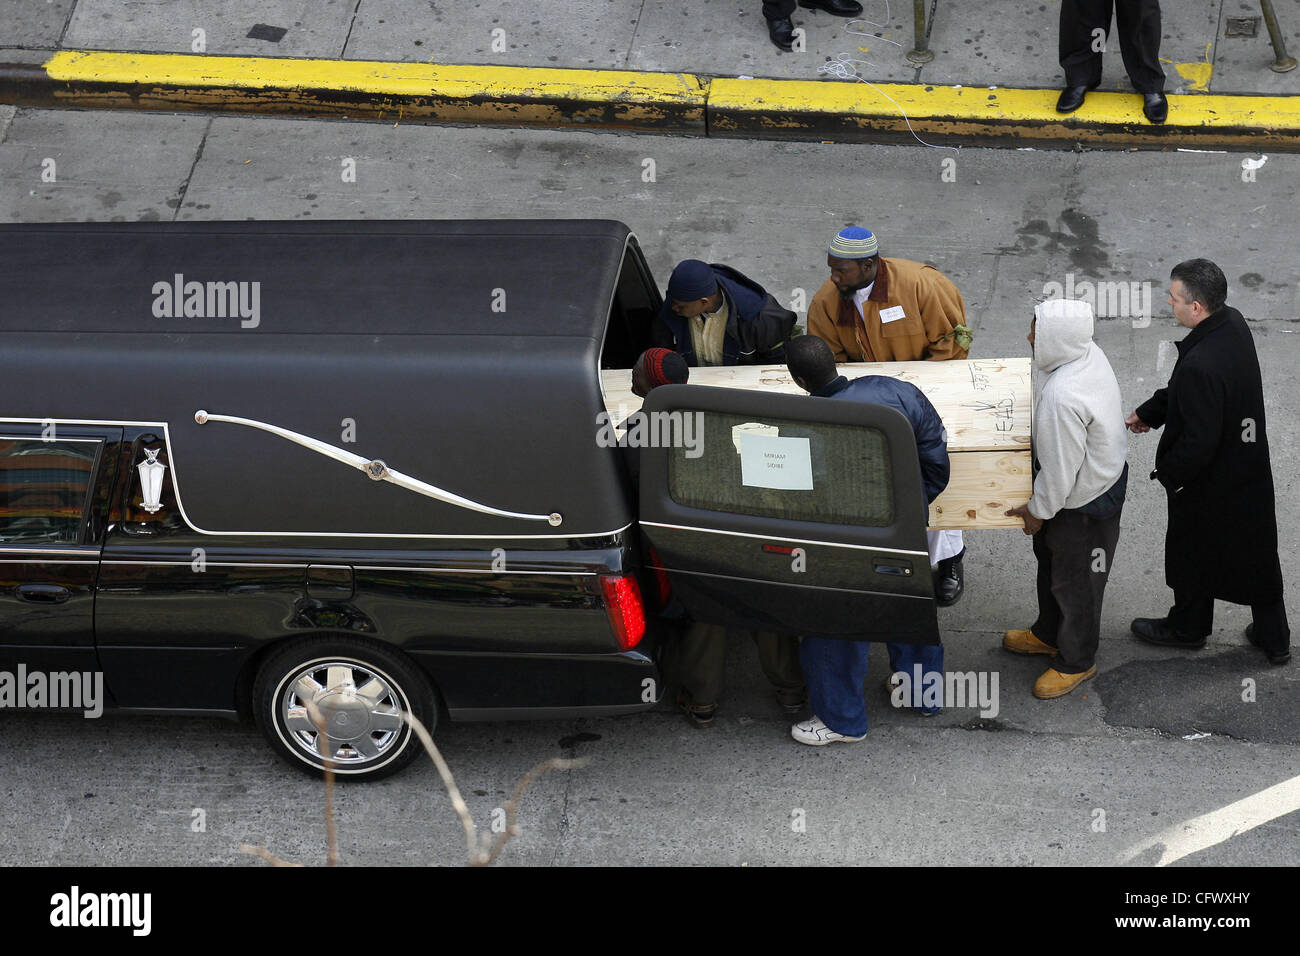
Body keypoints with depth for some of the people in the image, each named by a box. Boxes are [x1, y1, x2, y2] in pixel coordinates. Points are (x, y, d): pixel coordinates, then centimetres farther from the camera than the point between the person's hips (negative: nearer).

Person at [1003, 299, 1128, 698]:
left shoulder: (1063, 398, -40)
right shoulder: (1088, 352, -11)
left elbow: (1060, 470, -28)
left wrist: (1038, 509, -11)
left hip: (1085, 501, -10)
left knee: (1075, 581, 13)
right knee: (1050, 558, 29)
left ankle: (1077, 662, 36)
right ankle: (1049, 633, 52)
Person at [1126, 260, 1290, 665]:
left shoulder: (1200, 366, -37)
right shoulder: (1233, 323, -9)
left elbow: (1198, 442, -29)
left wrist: (1167, 473, -11)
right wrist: (1149, 412, 12)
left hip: (1209, 480, -8)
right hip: (1251, 472, 8)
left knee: (1192, 551, 19)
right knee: (1257, 552, 21)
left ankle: (1188, 627, 42)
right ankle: (1273, 637, 37)